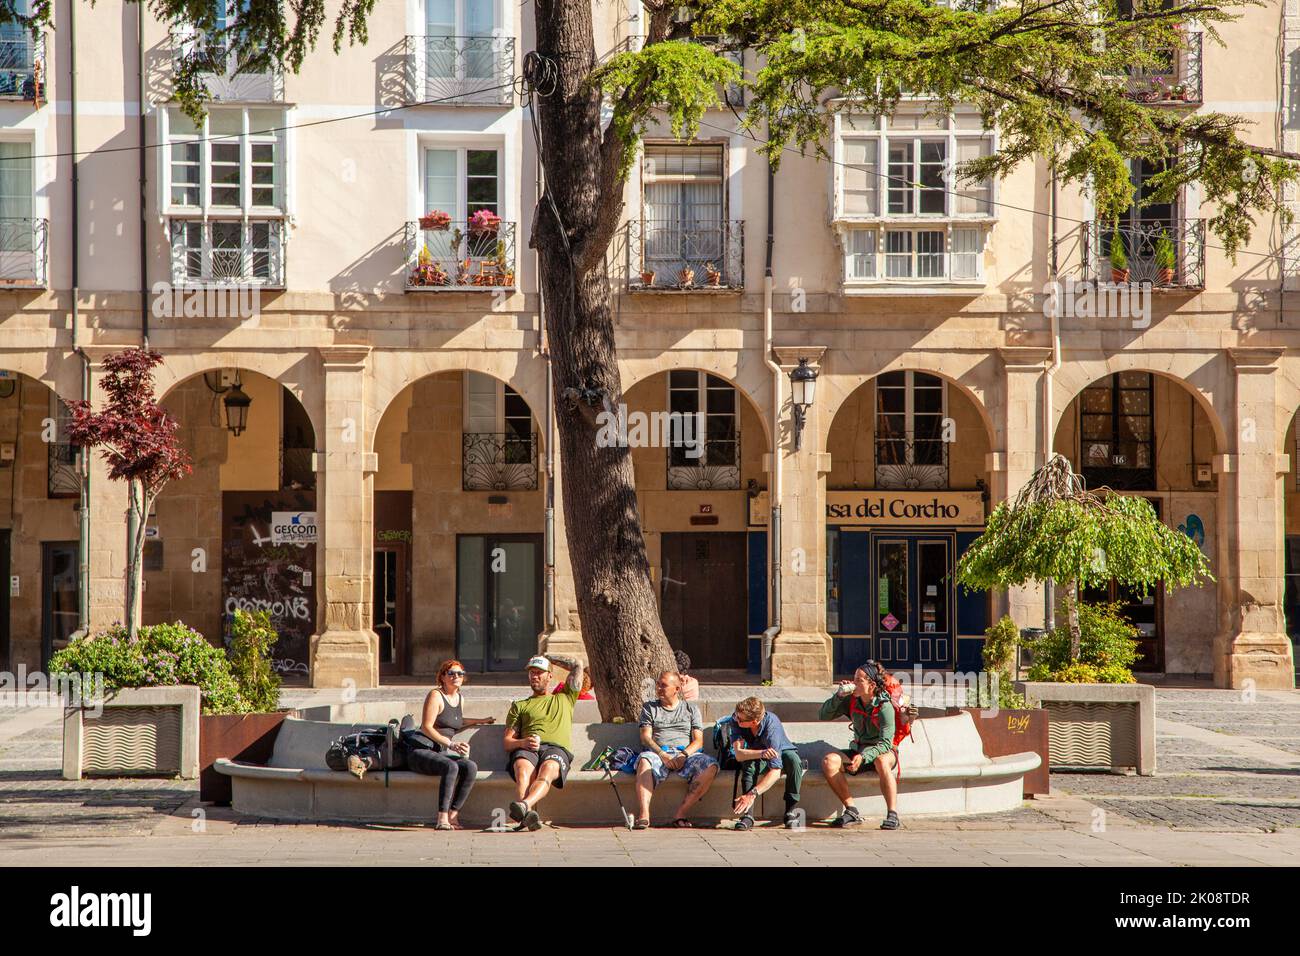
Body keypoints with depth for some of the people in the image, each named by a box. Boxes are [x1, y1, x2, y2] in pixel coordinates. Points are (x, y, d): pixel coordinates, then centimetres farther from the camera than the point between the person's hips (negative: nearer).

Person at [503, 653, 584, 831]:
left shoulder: (564, 699, 35)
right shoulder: (519, 706, 32)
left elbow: (578, 666, 33)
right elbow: (507, 742, 20)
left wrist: (548, 657, 40)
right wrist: (522, 742, -4)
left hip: (557, 749, -1)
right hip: (526, 749, 1)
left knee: (547, 771, -39)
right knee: (523, 772, -38)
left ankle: (525, 805, -68)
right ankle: (528, 816, -62)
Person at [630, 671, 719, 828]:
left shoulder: (691, 709, 20)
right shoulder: (649, 707, 20)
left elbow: (698, 740, 10)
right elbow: (646, 737, 6)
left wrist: (684, 755, -11)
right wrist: (662, 755, -13)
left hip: (686, 753, 1)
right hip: (658, 752, -1)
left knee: (710, 766, -31)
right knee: (644, 761, -38)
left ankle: (680, 814, -31)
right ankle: (643, 815, -49)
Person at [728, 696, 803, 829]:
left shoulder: (771, 725, -36)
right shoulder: (736, 721, -26)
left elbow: (775, 771, -40)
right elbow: (738, 754, -34)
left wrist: (753, 794, -48)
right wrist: (762, 753, -53)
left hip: (781, 755, -2)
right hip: (760, 762, 2)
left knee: (792, 758, -35)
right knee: (749, 762, -32)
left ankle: (792, 809, -23)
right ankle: (748, 814, -35)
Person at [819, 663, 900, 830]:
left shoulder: (884, 707, -18)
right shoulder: (851, 701, -3)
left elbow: (885, 743, -24)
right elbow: (824, 715, -4)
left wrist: (863, 757, -38)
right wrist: (838, 696, -18)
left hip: (883, 752, -5)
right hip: (859, 750, 5)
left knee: (881, 762, -41)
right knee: (829, 761, -22)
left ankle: (892, 815, -38)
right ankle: (851, 811, -20)